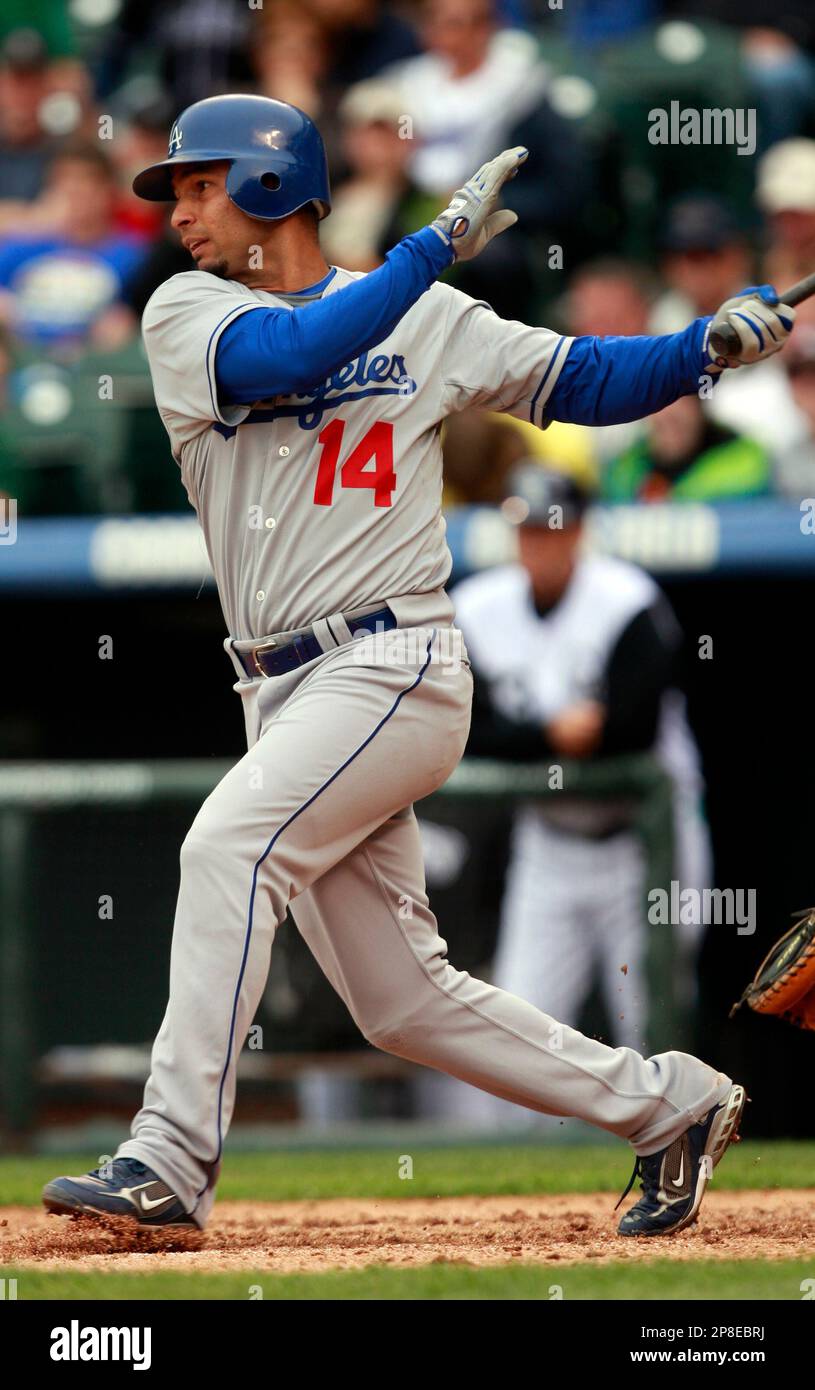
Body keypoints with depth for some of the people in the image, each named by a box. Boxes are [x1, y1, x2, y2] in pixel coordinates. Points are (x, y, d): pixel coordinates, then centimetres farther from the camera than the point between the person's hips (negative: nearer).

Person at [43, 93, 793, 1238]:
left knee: (229, 844, -27)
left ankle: (169, 1162, -31)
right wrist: (441, 241, -15)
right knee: (403, 1002, 6)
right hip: (286, 696, 5)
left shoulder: (427, 321, 6)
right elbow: (286, 355, -12)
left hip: (394, 667, -5)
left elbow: (588, 382, 11)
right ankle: (669, 1106, 20)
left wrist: (715, 343, -7)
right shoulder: (188, 315, 9)